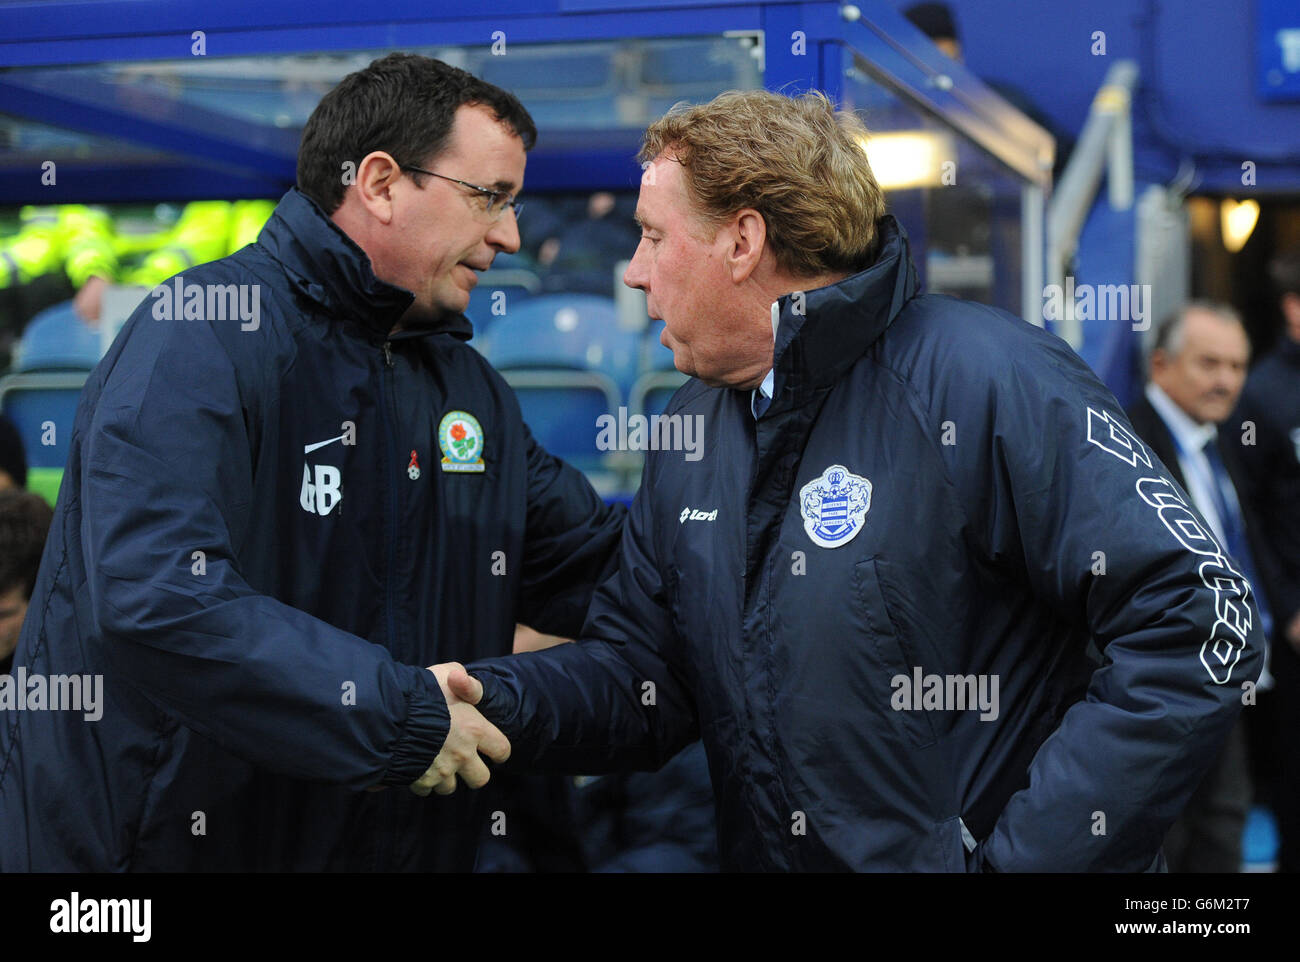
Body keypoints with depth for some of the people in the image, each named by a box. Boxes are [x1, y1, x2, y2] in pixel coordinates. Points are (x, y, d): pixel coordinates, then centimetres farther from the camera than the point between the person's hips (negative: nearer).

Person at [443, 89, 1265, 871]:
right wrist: (493, 700, -13)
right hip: (762, 854, 7)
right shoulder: (697, 427, 4)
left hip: (949, 852, -6)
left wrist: (1015, 858, -24)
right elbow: (642, 675, 6)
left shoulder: (986, 382, -19)